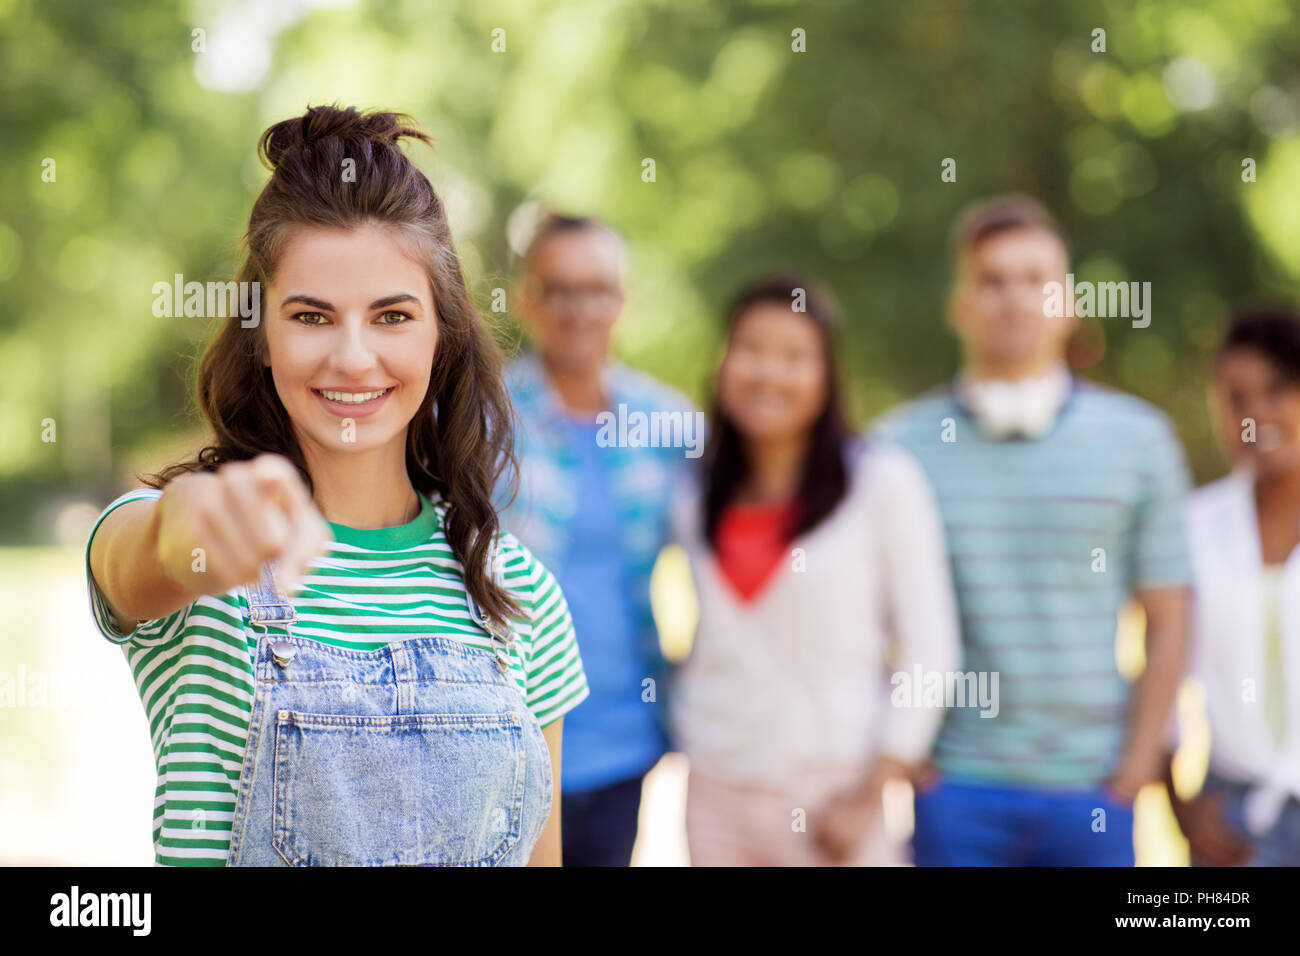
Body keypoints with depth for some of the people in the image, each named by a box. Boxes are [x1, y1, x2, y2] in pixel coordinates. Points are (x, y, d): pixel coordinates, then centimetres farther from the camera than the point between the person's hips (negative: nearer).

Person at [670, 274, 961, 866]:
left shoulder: (883, 482, -3)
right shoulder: (695, 509, 10)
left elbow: (928, 651, -5)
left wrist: (871, 795, -9)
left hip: (831, 794, -3)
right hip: (717, 795, 4)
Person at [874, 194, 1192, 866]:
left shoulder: (1137, 438, 4)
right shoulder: (899, 444, 2)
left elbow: (1167, 619, 4)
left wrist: (1137, 766, -1)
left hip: (1092, 790, 1)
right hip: (953, 788, 0)